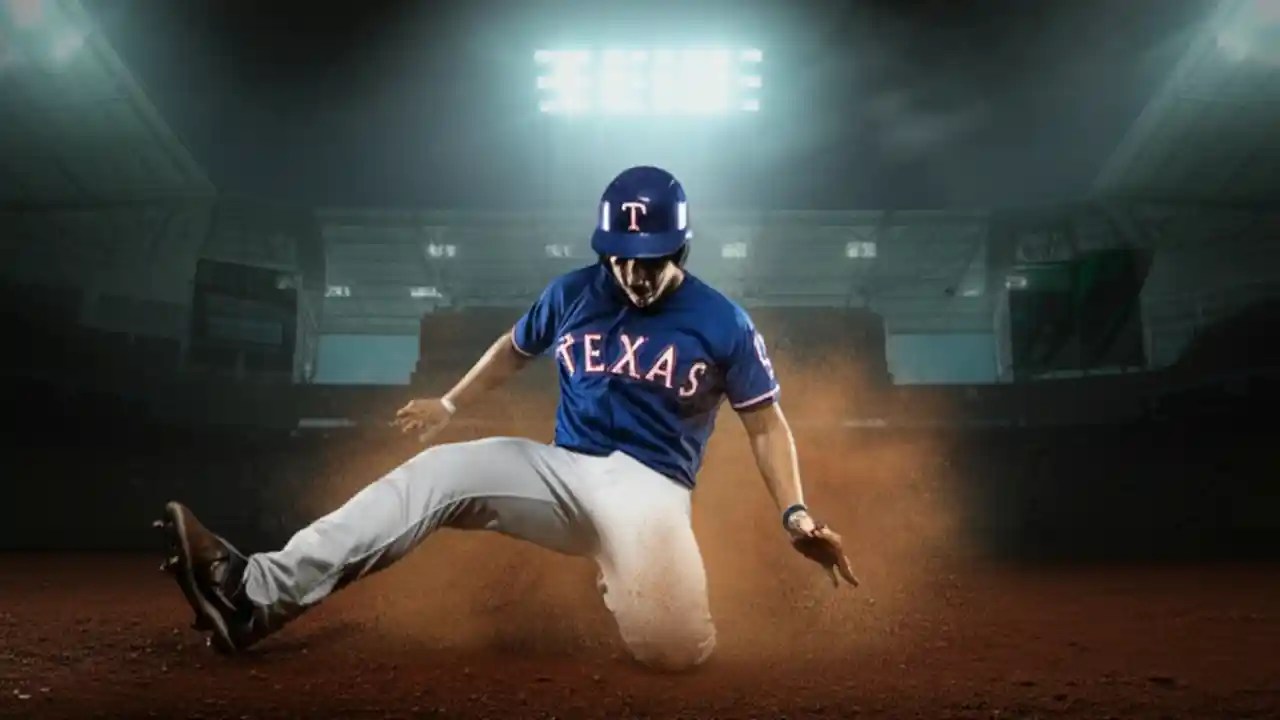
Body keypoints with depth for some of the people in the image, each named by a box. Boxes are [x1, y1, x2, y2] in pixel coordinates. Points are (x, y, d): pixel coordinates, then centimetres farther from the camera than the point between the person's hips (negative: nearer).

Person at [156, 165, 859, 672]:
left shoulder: (721, 323, -5)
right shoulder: (572, 293, 4)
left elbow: (766, 422, 1)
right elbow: (513, 349, 23)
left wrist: (795, 514, -11)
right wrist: (448, 404, 27)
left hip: (649, 488, -3)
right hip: (563, 471, 4)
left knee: (672, 646, -30)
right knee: (439, 471, -20)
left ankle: (622, 574, 8)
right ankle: (260, 591, -26)